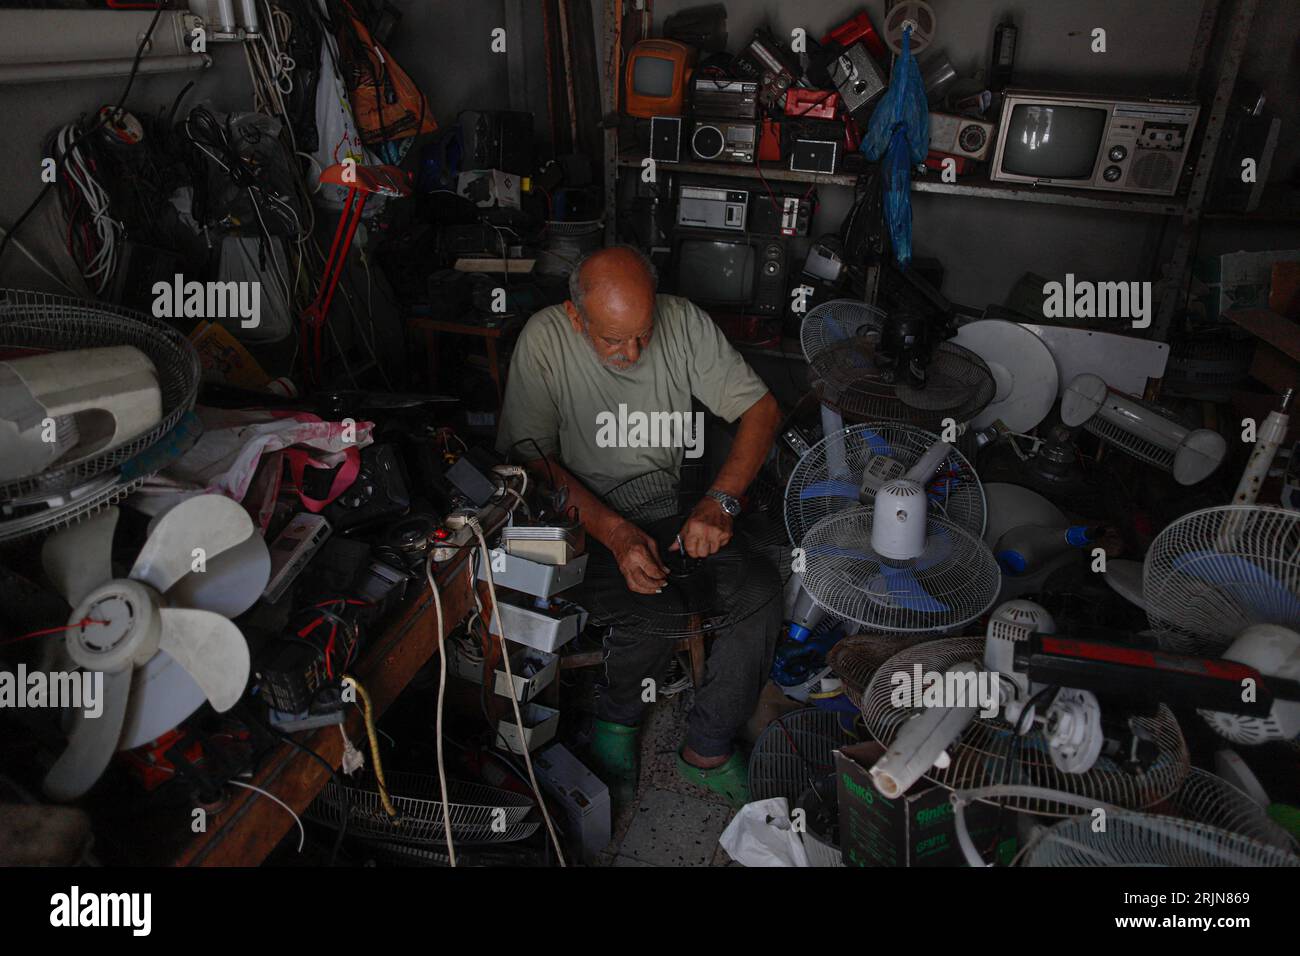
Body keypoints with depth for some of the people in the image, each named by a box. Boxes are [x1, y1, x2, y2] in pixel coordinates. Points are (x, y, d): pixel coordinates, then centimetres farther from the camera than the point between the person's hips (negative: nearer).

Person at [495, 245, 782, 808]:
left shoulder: (684, 322, -10)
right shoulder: (545, 340, -16)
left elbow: (762, 408, -7)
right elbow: (532, 458, -18)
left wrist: (719, 503, -23)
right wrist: (616, 532, -31)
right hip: (588, 513, -3)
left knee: (761, 605, -18)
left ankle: (706, 751, 4)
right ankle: (616, 720, 8)